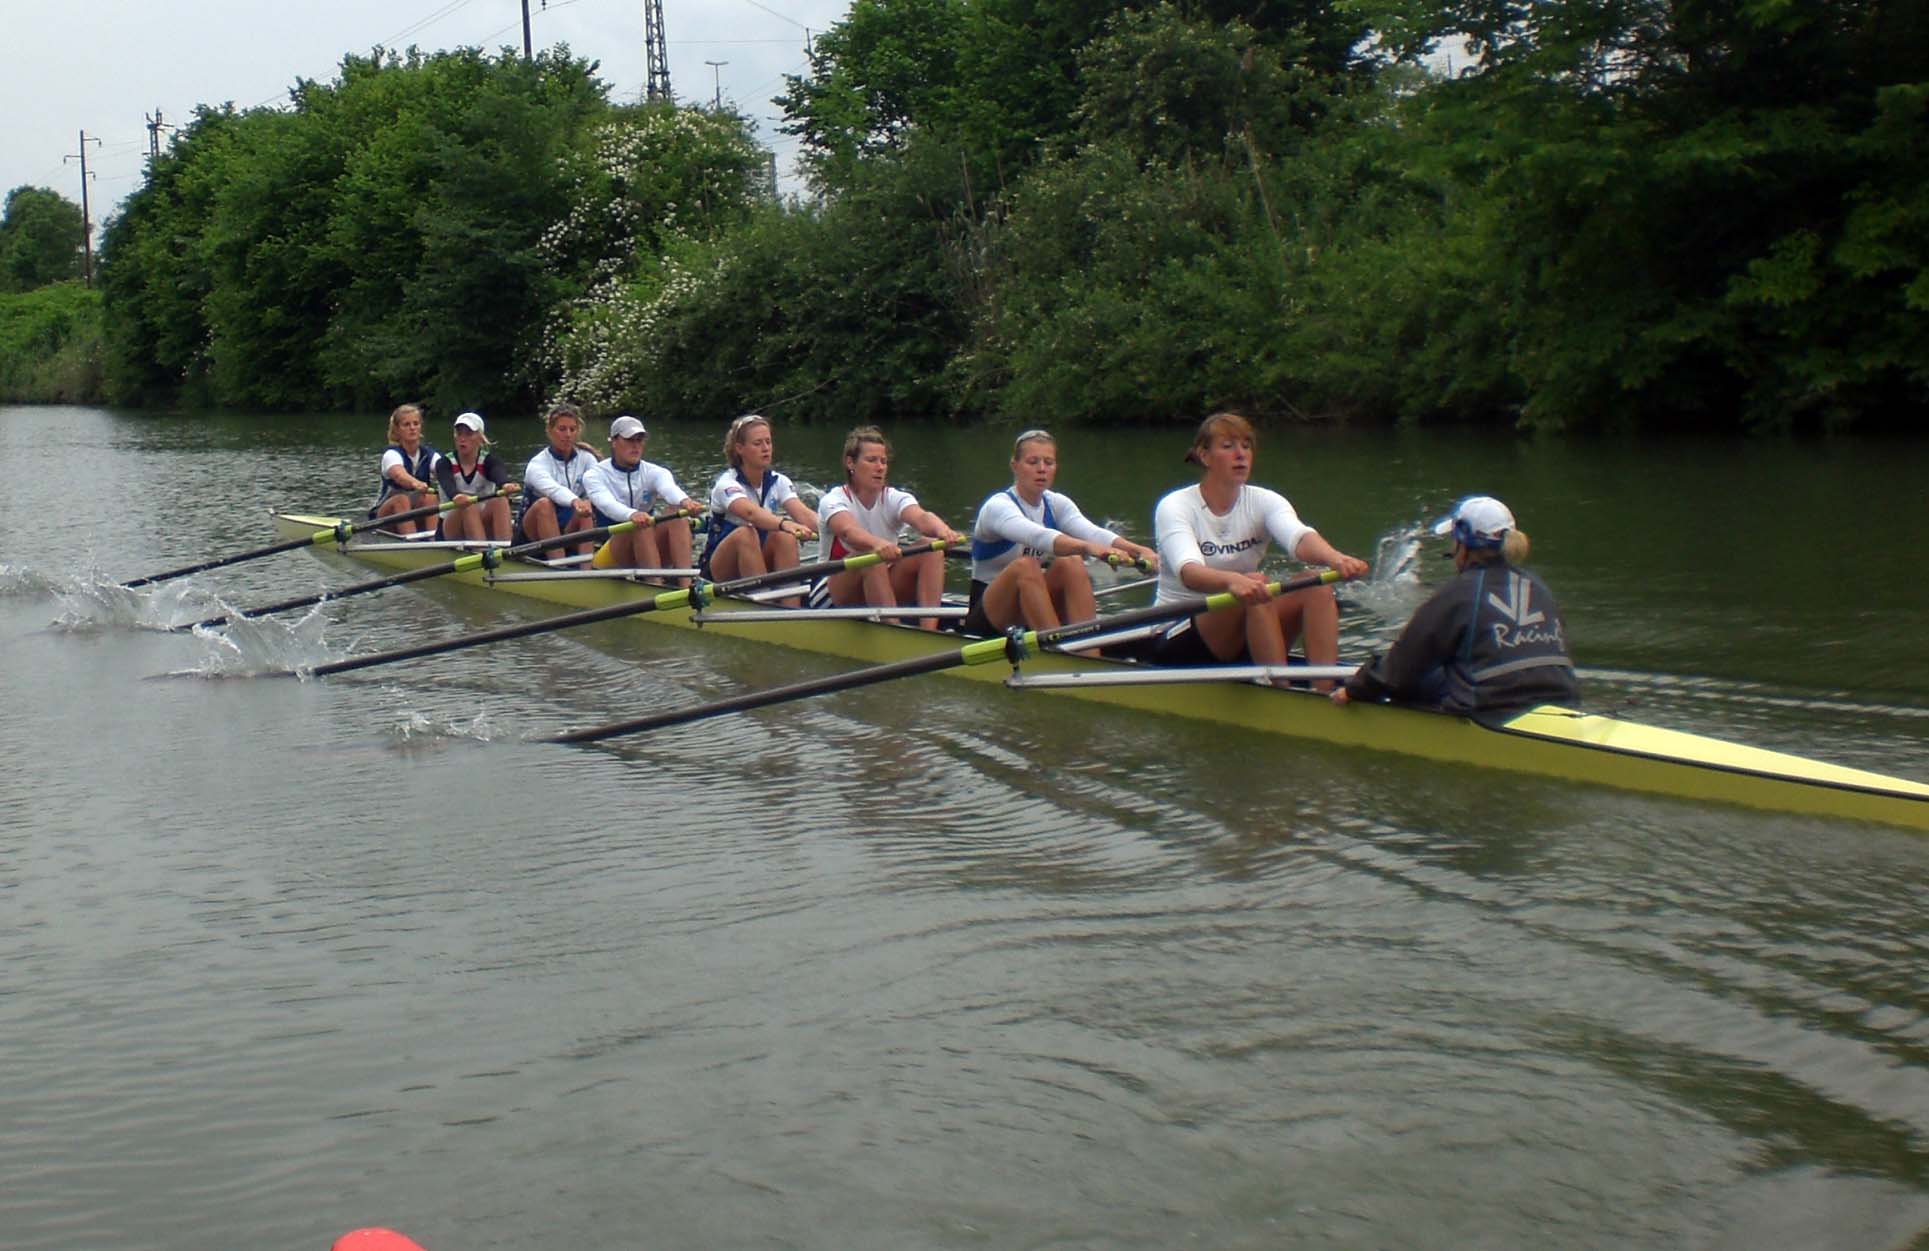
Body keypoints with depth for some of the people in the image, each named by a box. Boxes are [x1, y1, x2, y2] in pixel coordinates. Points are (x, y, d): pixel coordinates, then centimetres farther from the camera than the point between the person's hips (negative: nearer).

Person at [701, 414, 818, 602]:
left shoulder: (778, 482, 1)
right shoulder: (727, 483, -15)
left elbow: (804, 514, -19)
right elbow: (750, 513, -38)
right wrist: (784, 523, -58)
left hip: (761, 564, 4)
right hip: (720, 571, -4)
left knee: (785, 537, -27)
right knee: (745, 534, -34)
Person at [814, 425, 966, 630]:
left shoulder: (894, 498, -1)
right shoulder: (833, 500, -11)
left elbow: (921, 517, -25)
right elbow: (848, 530, -35)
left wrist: (941, 529, -49)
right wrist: (877, 543, -58)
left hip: (883, 594, 4)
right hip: (832, 598, -4)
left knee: (932, 549, -18)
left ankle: (929, 632, -34)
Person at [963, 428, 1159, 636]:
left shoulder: (1057, 504, 4)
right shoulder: (997, 506, -16)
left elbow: (1093, 532, -17)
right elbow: (1036, 536, -38)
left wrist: (1138, 550, -37)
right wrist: (1088, 548, -55)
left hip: (1031, 615, 6)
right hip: (986, 620, -6)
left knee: (1072, 564, -22)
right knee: (1025, 566, -33)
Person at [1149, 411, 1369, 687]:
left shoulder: (1263, 502, 1)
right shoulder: (1175, 507, -12)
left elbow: (1299, 536, -22)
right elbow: (1188, 572, -31)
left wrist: (1334, 558, -45)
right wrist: (1232, 580, -54)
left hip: (1242, 644, 5)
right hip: (1175, 642, -5)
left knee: (1318, 586, -19)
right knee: (1255, 587, -32)